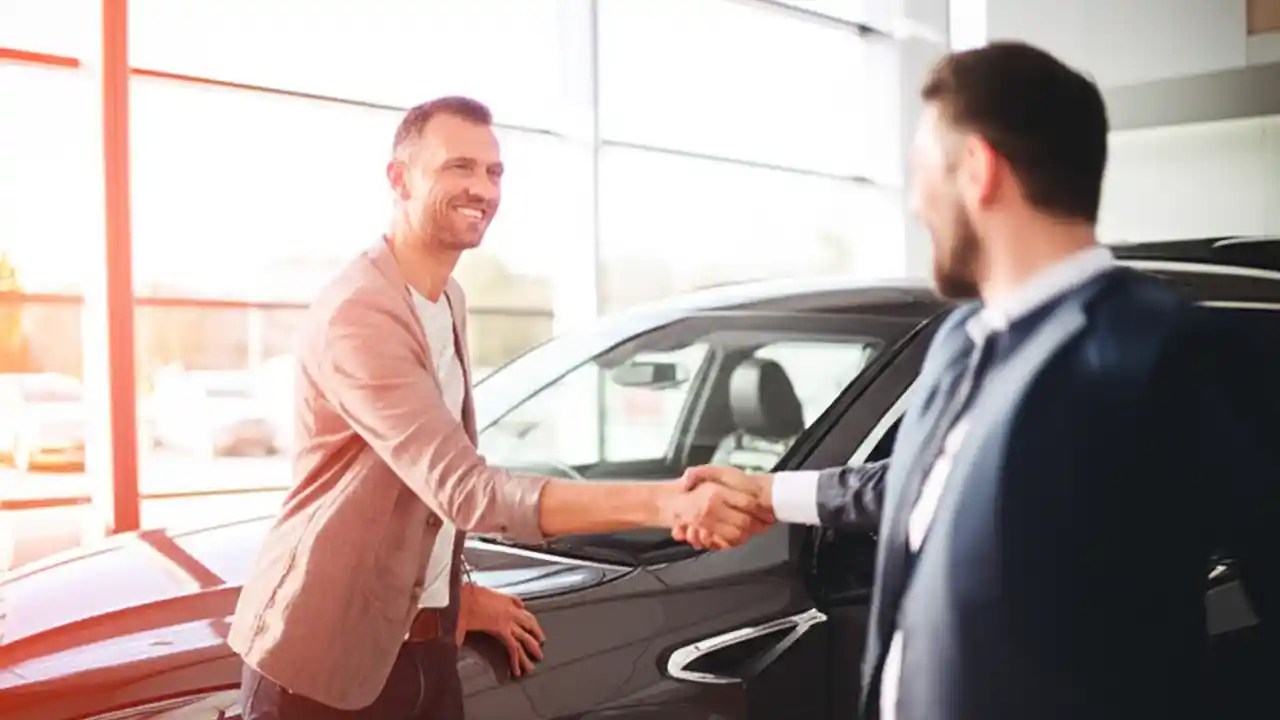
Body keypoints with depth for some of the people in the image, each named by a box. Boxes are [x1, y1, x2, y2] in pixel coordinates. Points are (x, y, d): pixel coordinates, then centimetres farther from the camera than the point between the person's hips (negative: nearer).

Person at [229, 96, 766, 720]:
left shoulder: (448, 302, 9)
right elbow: (465, 489, -30)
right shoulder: (356, 313, -22)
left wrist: (458, 591, 9)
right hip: (322, 659, -7)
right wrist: (664, 503, -36)